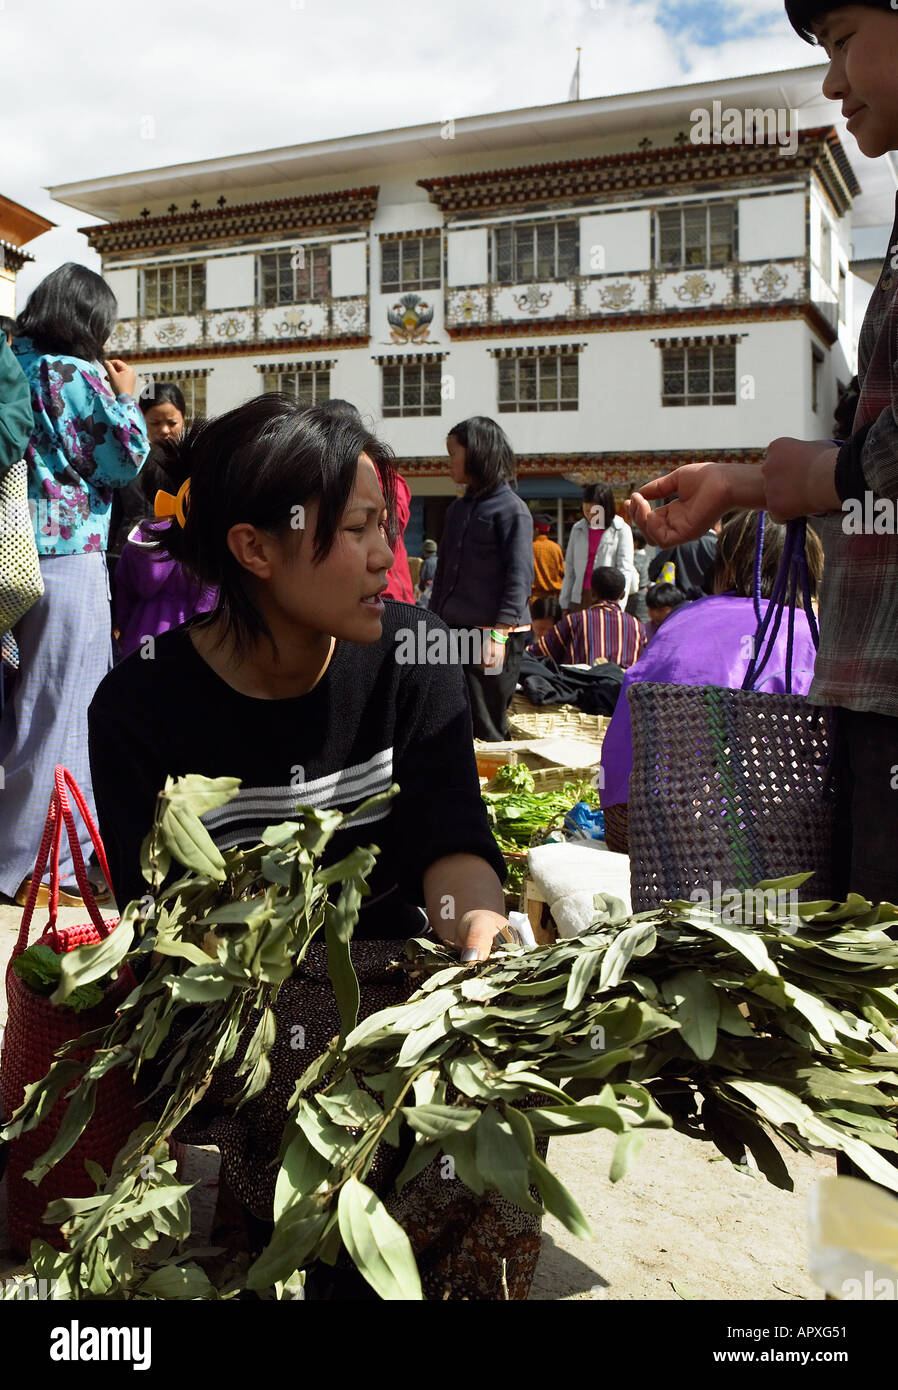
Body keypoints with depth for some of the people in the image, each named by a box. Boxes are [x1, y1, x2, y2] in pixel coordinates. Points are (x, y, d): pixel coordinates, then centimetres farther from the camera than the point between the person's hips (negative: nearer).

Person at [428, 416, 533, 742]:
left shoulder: (511, 510, -7)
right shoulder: (458, 508, 16)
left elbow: (520, 577, -13)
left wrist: (500, 632, -20)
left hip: (493, 632, -7)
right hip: (453, 629, 7)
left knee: (485, 727, -4)